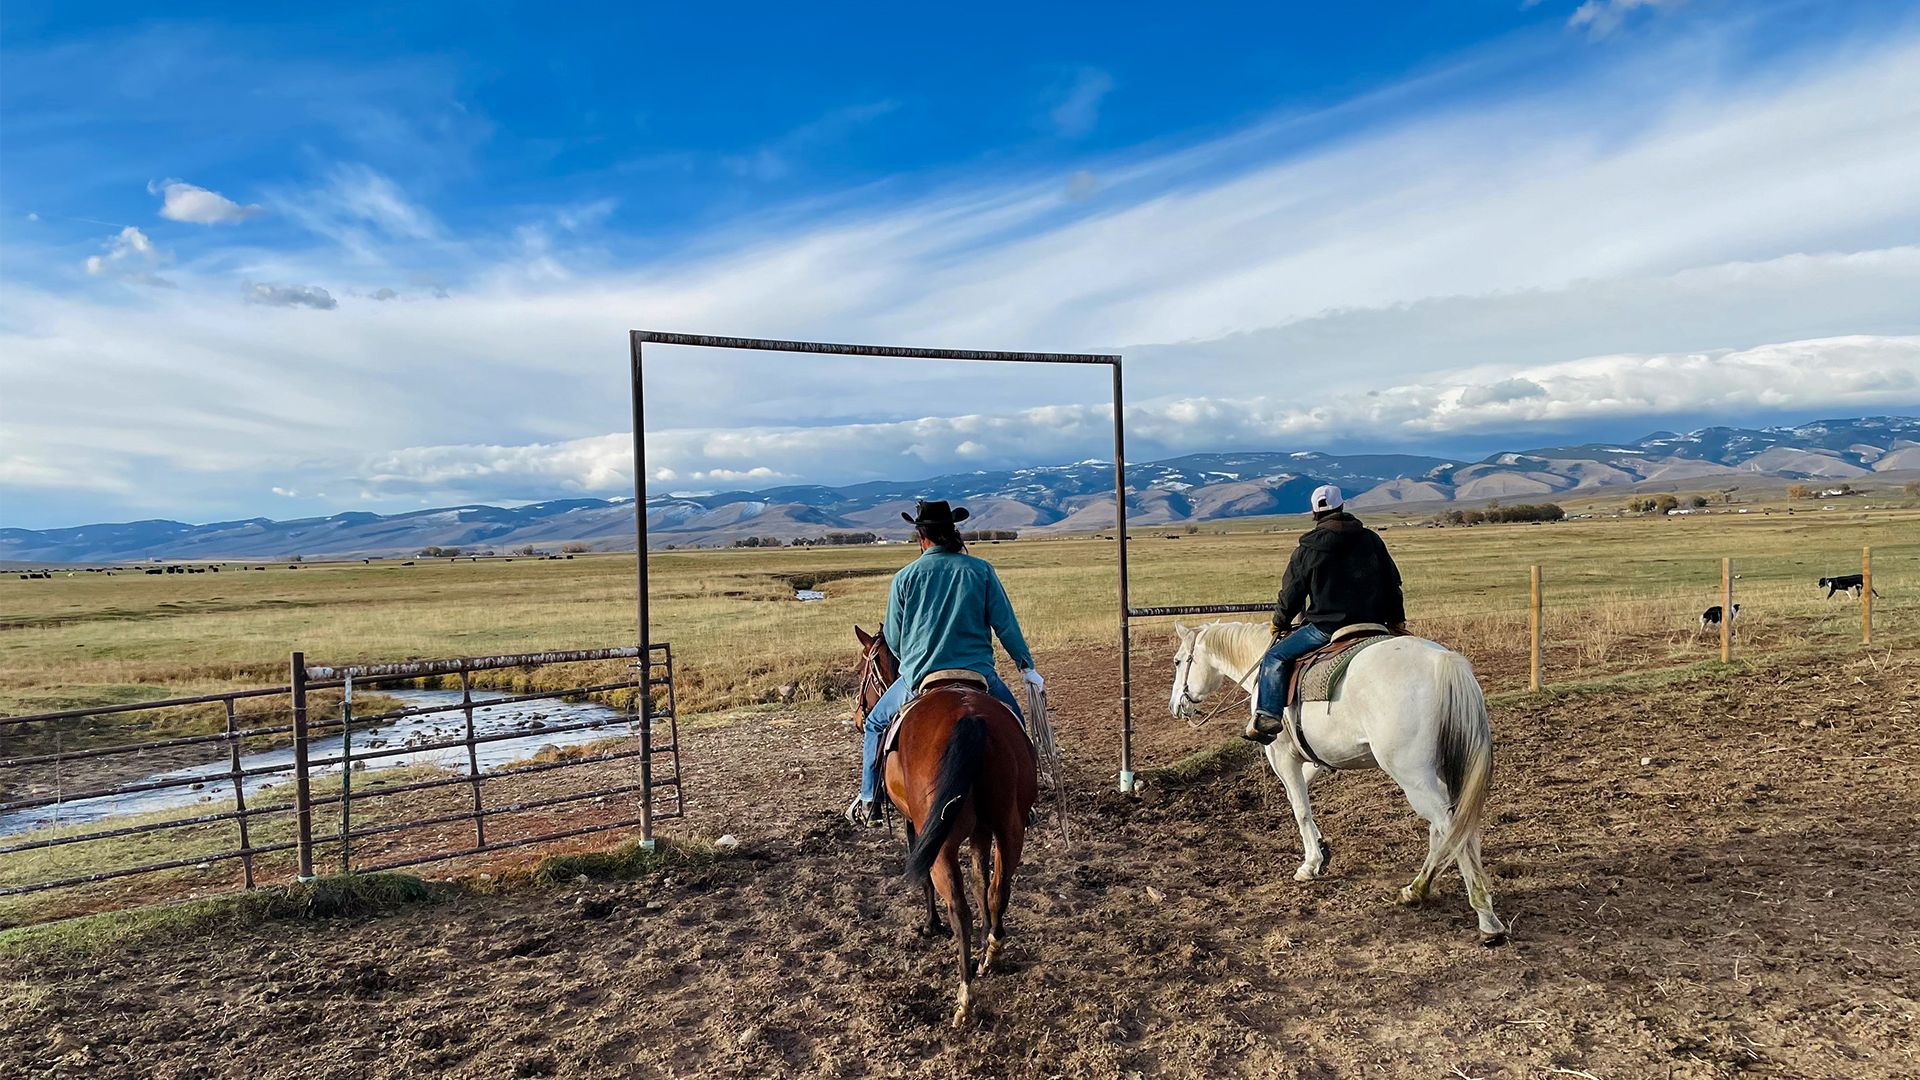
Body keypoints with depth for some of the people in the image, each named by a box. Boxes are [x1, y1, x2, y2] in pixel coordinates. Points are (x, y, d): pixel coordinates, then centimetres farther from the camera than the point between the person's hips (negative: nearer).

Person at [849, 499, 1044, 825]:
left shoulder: (905, 577, -1)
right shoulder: (981, 570, -1)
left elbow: (893, 639, 5)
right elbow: (1006, 624, -2)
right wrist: (1027, 666, 7)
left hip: (919, 679, 0)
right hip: (979, 675, 0)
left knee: (876, 723, 25)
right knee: (1014, 724, 26)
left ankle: (869, 800, 24)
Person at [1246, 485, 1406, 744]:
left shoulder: (1306, 550, -3)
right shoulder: (1371, 539, 7)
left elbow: (1291, 593, 3)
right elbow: (1393, 583, 14)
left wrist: (1279, 624, 21)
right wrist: (1397, 620, 27)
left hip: (1325, 627, -4)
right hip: (1372, 623, 5)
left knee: (1275, 657, 3)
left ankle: (1268, 715, -10)